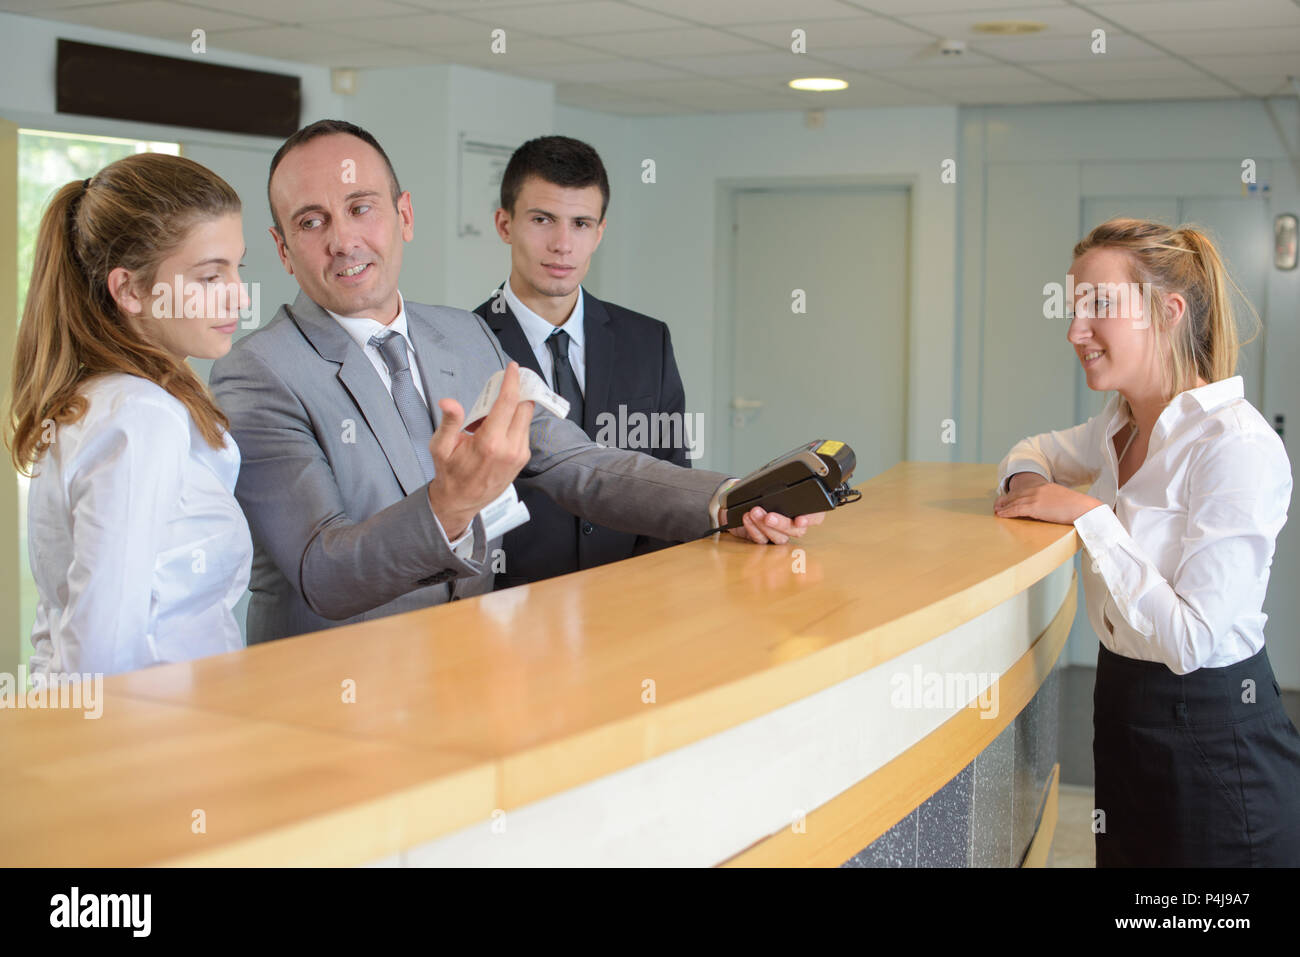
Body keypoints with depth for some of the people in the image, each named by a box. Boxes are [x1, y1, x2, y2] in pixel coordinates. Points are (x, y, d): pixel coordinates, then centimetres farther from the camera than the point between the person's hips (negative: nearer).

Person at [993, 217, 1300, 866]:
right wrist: (1028, 480, 0)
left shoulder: (1239, 447, -22)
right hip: (1124, 709, 8)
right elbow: (1037, 451, 24)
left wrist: (1088, 515, -22)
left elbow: (1191, 639, -26)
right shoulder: (1124, 422, 3)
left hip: (1214, 736, -8)